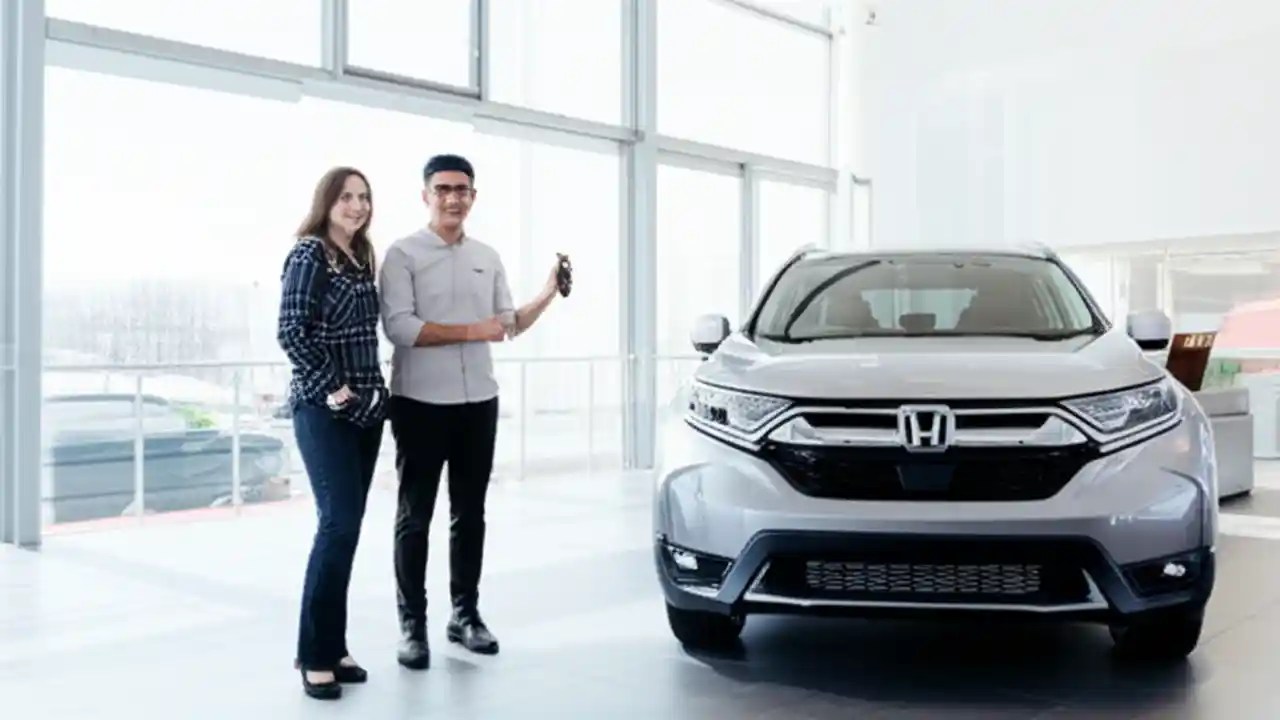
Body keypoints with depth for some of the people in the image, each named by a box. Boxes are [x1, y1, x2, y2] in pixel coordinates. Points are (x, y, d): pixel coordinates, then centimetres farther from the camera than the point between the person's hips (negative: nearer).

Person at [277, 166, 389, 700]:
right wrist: (330, 388, -16)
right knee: (338, 524, -12)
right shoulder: (309, 254, -7)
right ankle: (314, 655, -3)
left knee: (346, 526, 8)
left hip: (366, 408, 7)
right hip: (324, 409, -7)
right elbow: (290, 331, -15)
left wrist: (375, 388, 9)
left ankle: (332, 646, 15)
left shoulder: (362, 258, 15)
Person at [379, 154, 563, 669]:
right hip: (420, 402, -5)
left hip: (478, 401, 5)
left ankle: (465, 614, 22)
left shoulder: (487, 258, 13)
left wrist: (548, 295, -1)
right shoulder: (403, 254, -5)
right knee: (415, 516, 2)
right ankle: (413, 625, 10)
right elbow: (399, 327, -16)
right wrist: (471, 331, -16)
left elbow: (509, 325, 14)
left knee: (470, 513, 12)